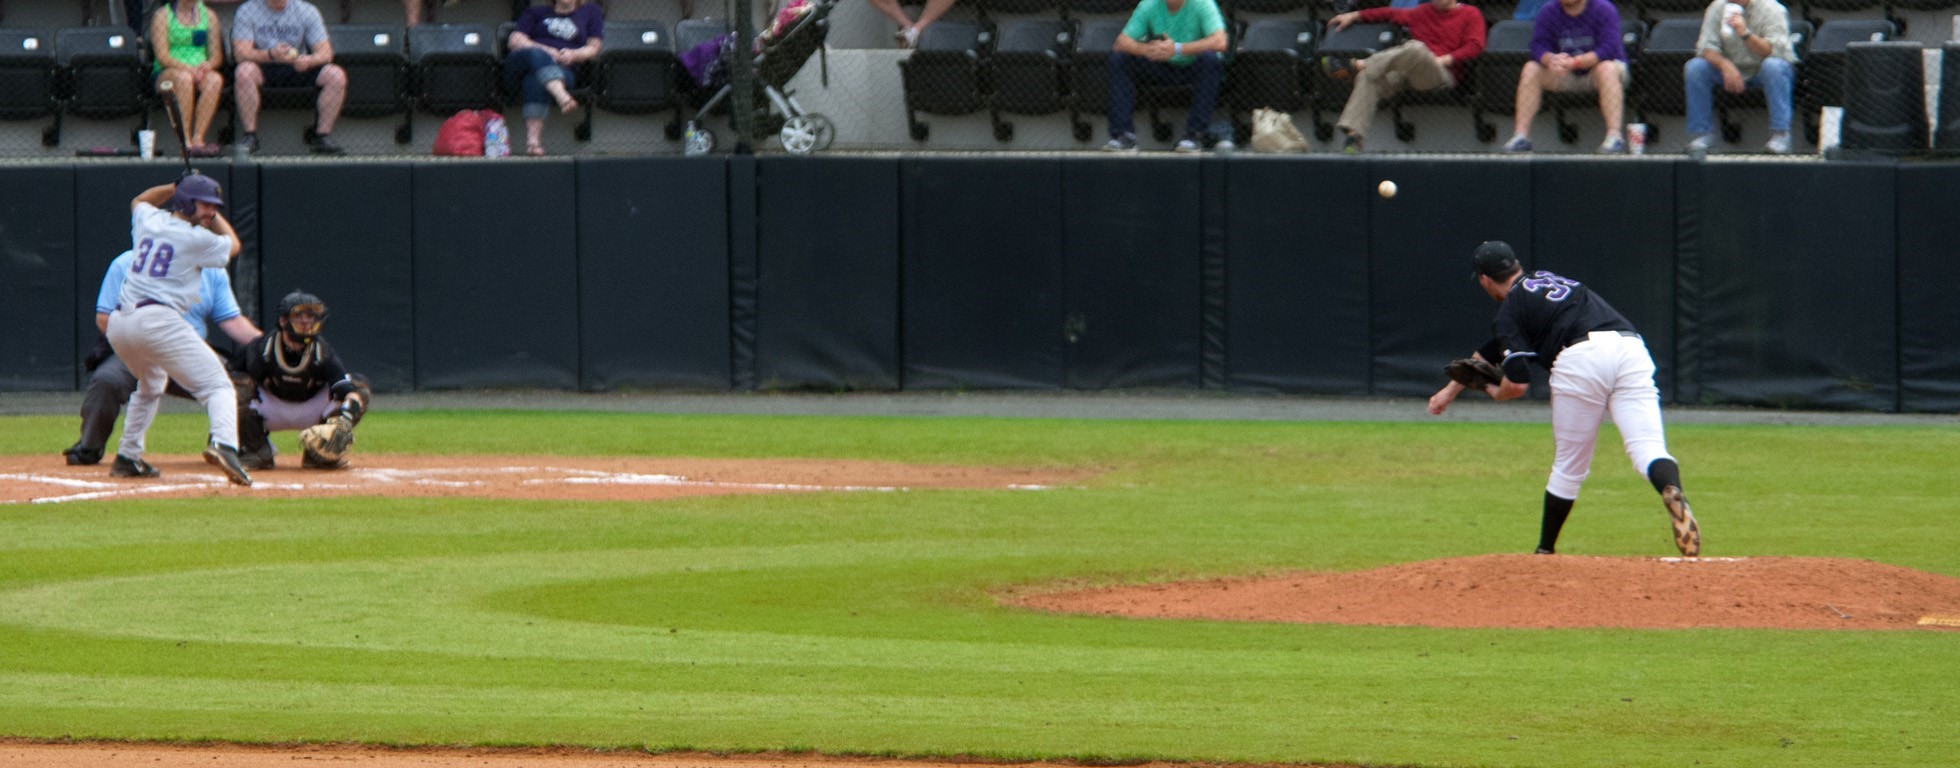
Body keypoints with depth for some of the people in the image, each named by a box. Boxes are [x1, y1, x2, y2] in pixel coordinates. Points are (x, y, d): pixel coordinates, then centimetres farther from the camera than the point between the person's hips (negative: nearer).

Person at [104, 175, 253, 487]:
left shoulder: (150, 221, 17)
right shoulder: (197, 239, 0)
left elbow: (139, 201, 44)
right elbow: (233, 244, 22)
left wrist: (177, 187, 38)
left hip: (118, 324, 7)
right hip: (157, 319, -7)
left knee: (150, 384, 34)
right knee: (217, 385, -9)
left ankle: (127, 457, 31)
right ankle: (224, 443, -37)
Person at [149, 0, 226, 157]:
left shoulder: (208, 15, 16)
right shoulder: (162, 15, 4)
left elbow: (217, 57, 10)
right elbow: (162, 57, -6)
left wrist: (208, 65, -14)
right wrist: (189, 69, -21)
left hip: (200, 72, 3)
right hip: (168, 73, -3)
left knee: (215, 79, -32)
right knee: (184, 78, -38)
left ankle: (197, 139, -39)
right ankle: (186, 142, -41)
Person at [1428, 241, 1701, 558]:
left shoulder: (1512, 305, 13)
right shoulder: (1548, 280, 35)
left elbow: (1517, 384, 3)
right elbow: (1492, 350, 47)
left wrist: (1492, 391, 27)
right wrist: (1451, 390, 56)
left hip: (1581, 359, -5)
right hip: (1631, 349, 5)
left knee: (1569, 467, 10)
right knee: (1647, 447, -9)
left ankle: (1545, 552, 23)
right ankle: (1673, 493, -41)